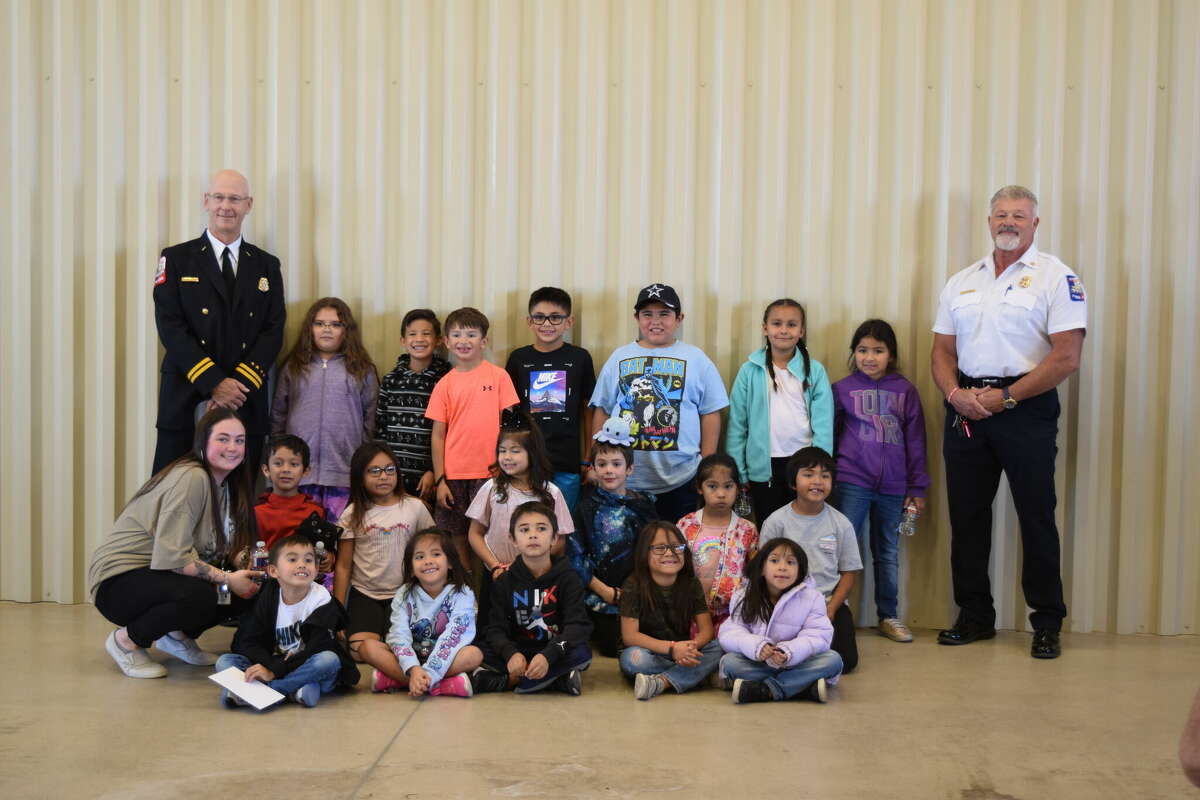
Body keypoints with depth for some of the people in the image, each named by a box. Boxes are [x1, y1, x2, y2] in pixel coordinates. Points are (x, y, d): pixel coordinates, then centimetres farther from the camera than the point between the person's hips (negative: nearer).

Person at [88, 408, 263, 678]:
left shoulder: (226, 483, 8)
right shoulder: (192, 478, -21)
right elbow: (171, 557, -28)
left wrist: (243, 568, -11)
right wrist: (227, 579, -25)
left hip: (156, 575, 9)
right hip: (119, 580, -9)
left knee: (248, 588, -8)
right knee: (198, 595, -35)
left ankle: (178, 636, 12)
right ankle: (126, 640, -8)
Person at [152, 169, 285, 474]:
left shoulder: (267, 265, 13)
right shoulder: (177, 259, 6)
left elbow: (274, 331, 4)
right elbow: (170, 327, -4)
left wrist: (238, 384, -10)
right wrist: (214, 383, -14)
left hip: (246, 403, 2)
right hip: (186, 400, -2)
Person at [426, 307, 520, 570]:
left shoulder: (499, 376, 1)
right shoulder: (445, 384, 5)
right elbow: (437, 434, 6)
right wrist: (439, 480, 0)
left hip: (489, 472, -2)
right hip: (454, 474, 2)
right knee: (458, 537, 7)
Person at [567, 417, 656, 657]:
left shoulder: (642, 506, 5)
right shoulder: (586, 509, -2)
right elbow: (575, 556, -5)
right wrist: (604, 590, -11)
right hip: (599, 595, -3)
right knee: (613, 648, -8)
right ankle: (591, 629, 21)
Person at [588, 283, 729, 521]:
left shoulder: (696, 359, 6)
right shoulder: (619, 358, 10)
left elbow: (711, 414, 4)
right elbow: (602, 412, 11)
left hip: (680, 481, -1)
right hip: (624, 481, 1)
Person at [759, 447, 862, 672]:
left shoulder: (841, 524, 2)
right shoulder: (776, 522, -2)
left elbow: (848, 573, 5)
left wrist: (831, 609, -9)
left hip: (830, 604, 2)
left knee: (846, 661, -13)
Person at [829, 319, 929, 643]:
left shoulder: (905, 391, 5)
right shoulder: (842, 389, 2)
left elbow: (915, 442, 7)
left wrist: (917, 488, 5)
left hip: (892, 487, 2)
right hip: (852, 482, -2)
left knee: (888, 554, 12)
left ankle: (888, 617, 22)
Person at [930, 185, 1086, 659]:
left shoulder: (1055, 277, -3)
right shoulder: (962, 282, 14)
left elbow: (1066, 357, -12)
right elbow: (942, 350, 14)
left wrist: (1006, 398, -14)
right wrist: (955, 393, -6)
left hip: (1026, 409, -5)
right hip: (965, 409, 5)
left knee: (1037, 518, 0)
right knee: (966, 517, 9)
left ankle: (1047, 624, 11)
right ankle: (975, 617, 20)